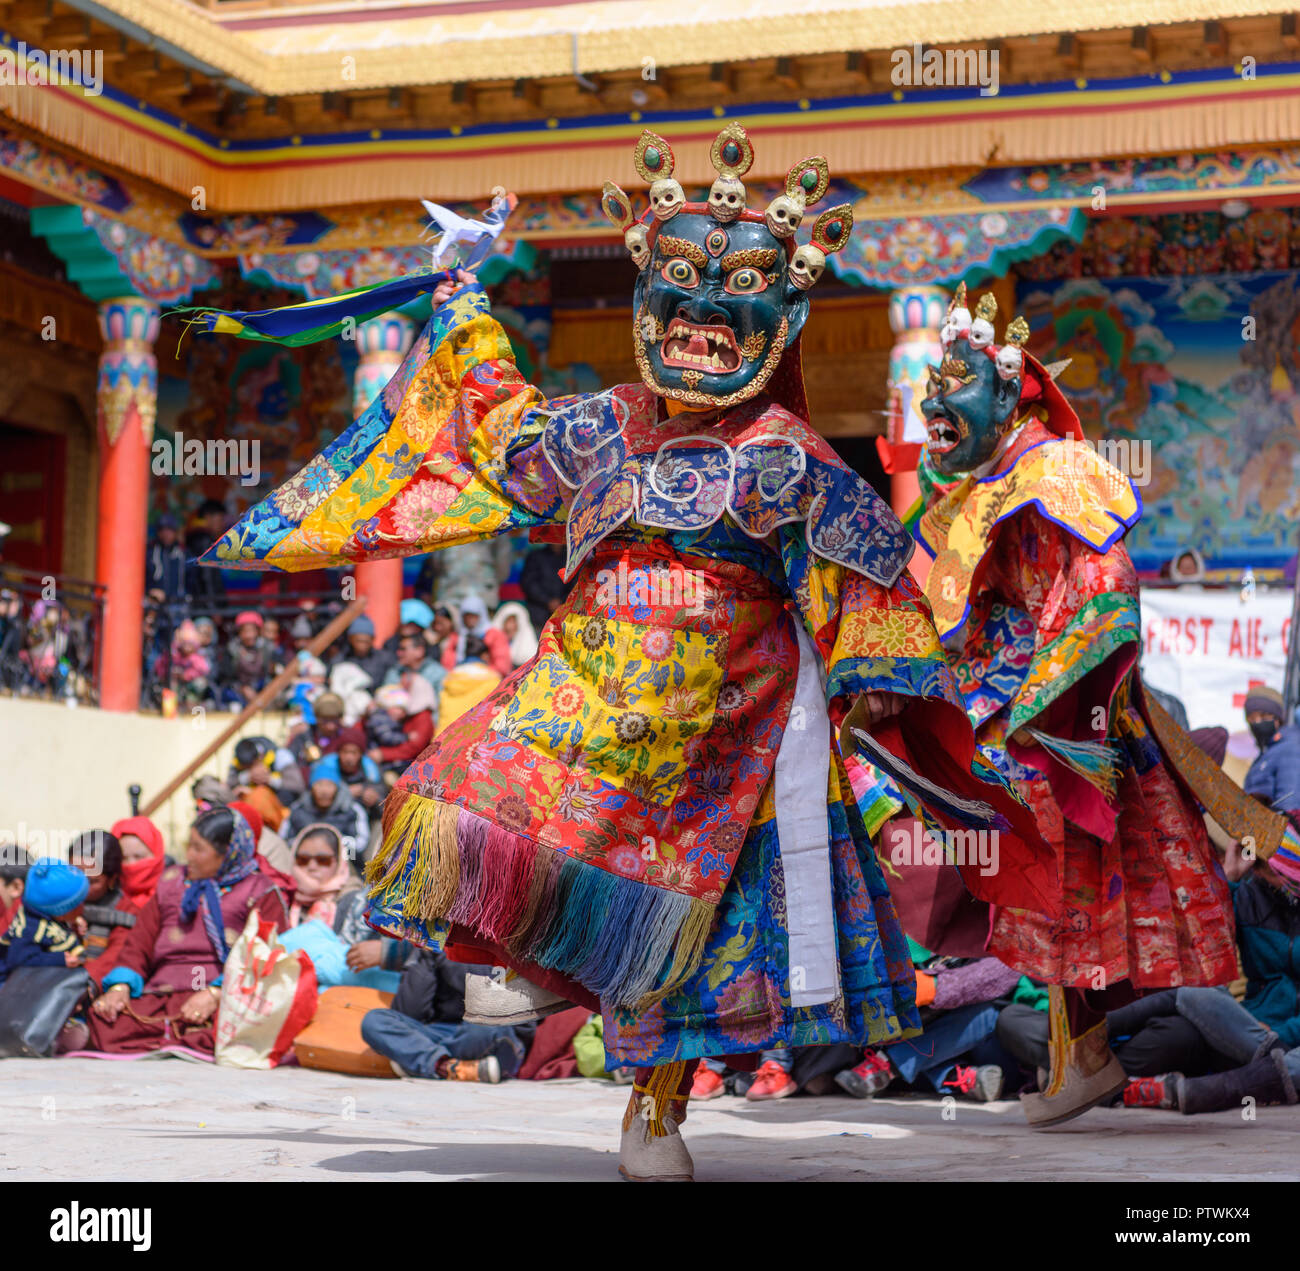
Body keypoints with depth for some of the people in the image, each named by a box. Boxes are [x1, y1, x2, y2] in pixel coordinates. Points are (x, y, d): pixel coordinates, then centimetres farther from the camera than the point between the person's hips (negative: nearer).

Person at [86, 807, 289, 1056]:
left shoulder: (260, 893, 9)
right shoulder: (172, 883, 25)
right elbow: (140, 941, 19)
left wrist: (215, 993, -19)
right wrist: (120, 986, -1)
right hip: (160, 996, 4)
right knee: (102, 1020, -27)